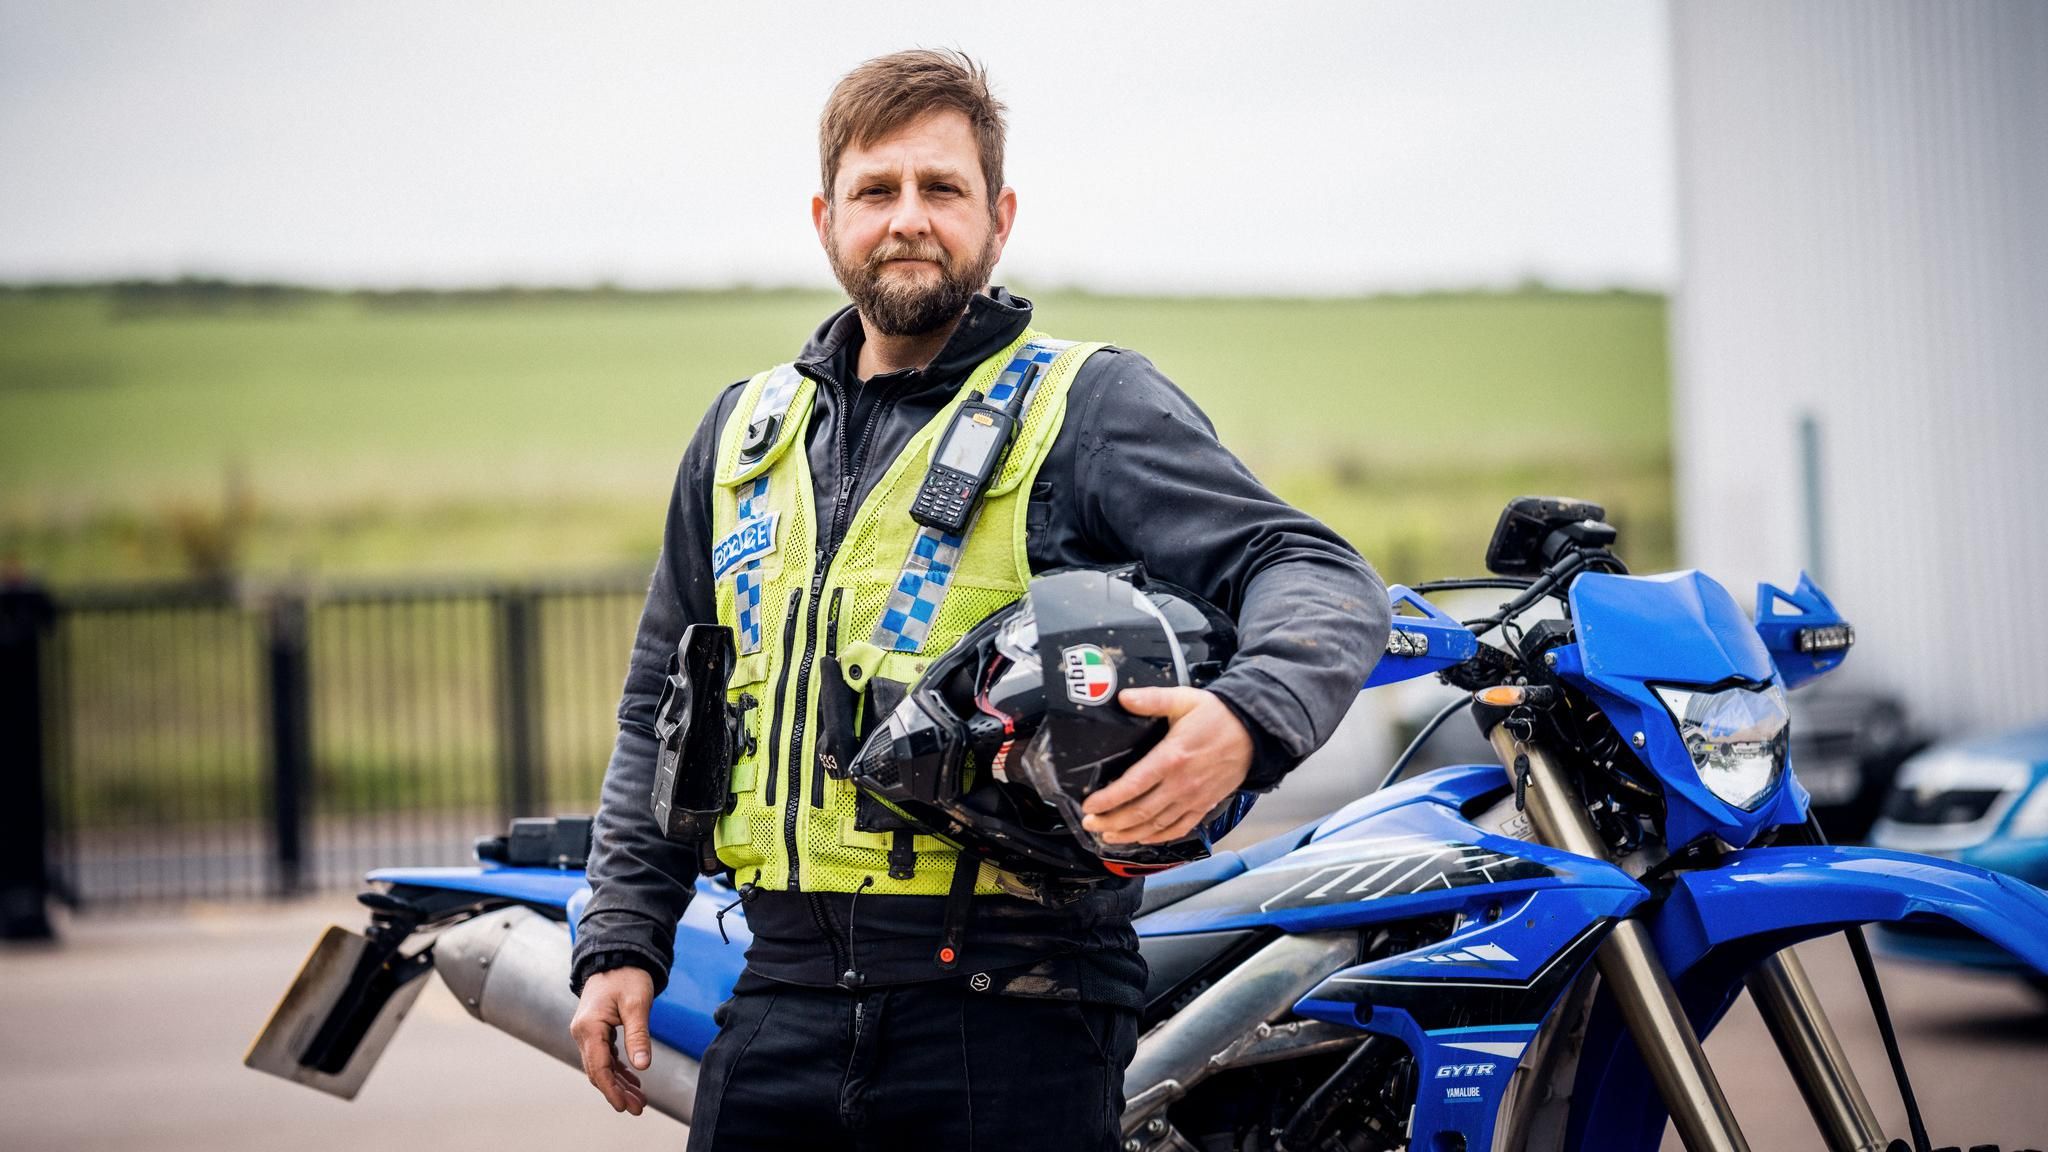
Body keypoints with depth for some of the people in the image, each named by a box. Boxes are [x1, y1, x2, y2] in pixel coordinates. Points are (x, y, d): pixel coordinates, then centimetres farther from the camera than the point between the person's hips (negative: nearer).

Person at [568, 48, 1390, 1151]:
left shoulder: (1090, 407, 0)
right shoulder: (743, 433, 18)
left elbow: (1322, 580, -10)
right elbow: (662, 712, 25)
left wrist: (1244, 721, -31)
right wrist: (620, 939, 16)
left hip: (1012, 1016, -4)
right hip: (785, 995, 5)